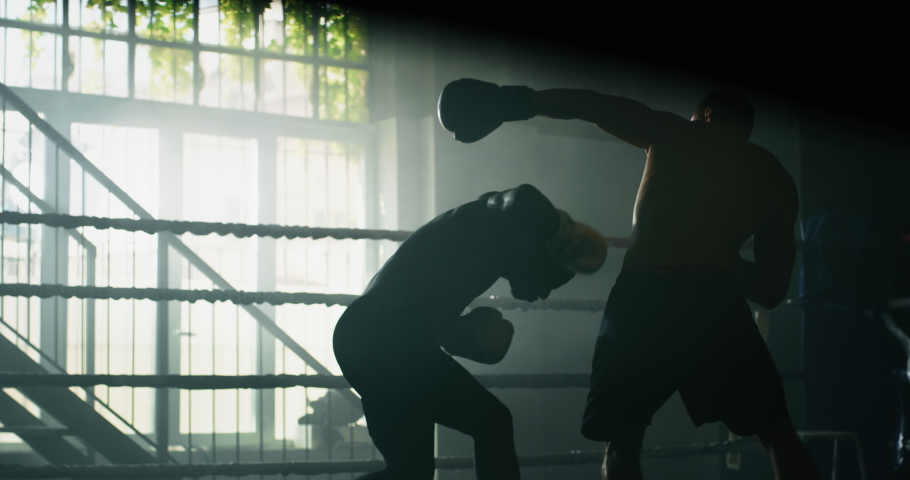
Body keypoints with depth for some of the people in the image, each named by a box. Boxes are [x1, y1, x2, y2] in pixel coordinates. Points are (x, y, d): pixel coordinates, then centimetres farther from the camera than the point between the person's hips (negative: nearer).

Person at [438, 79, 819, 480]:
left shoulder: (672, 132, 18)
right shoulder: (776, 179, 21)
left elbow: (589, 104, 11)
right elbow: (771, 290, 21)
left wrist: (512, 101, 19)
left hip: (640, 300, 0)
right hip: (713, 301, 0)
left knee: (621, 444, 15)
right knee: (779, 435, 14)